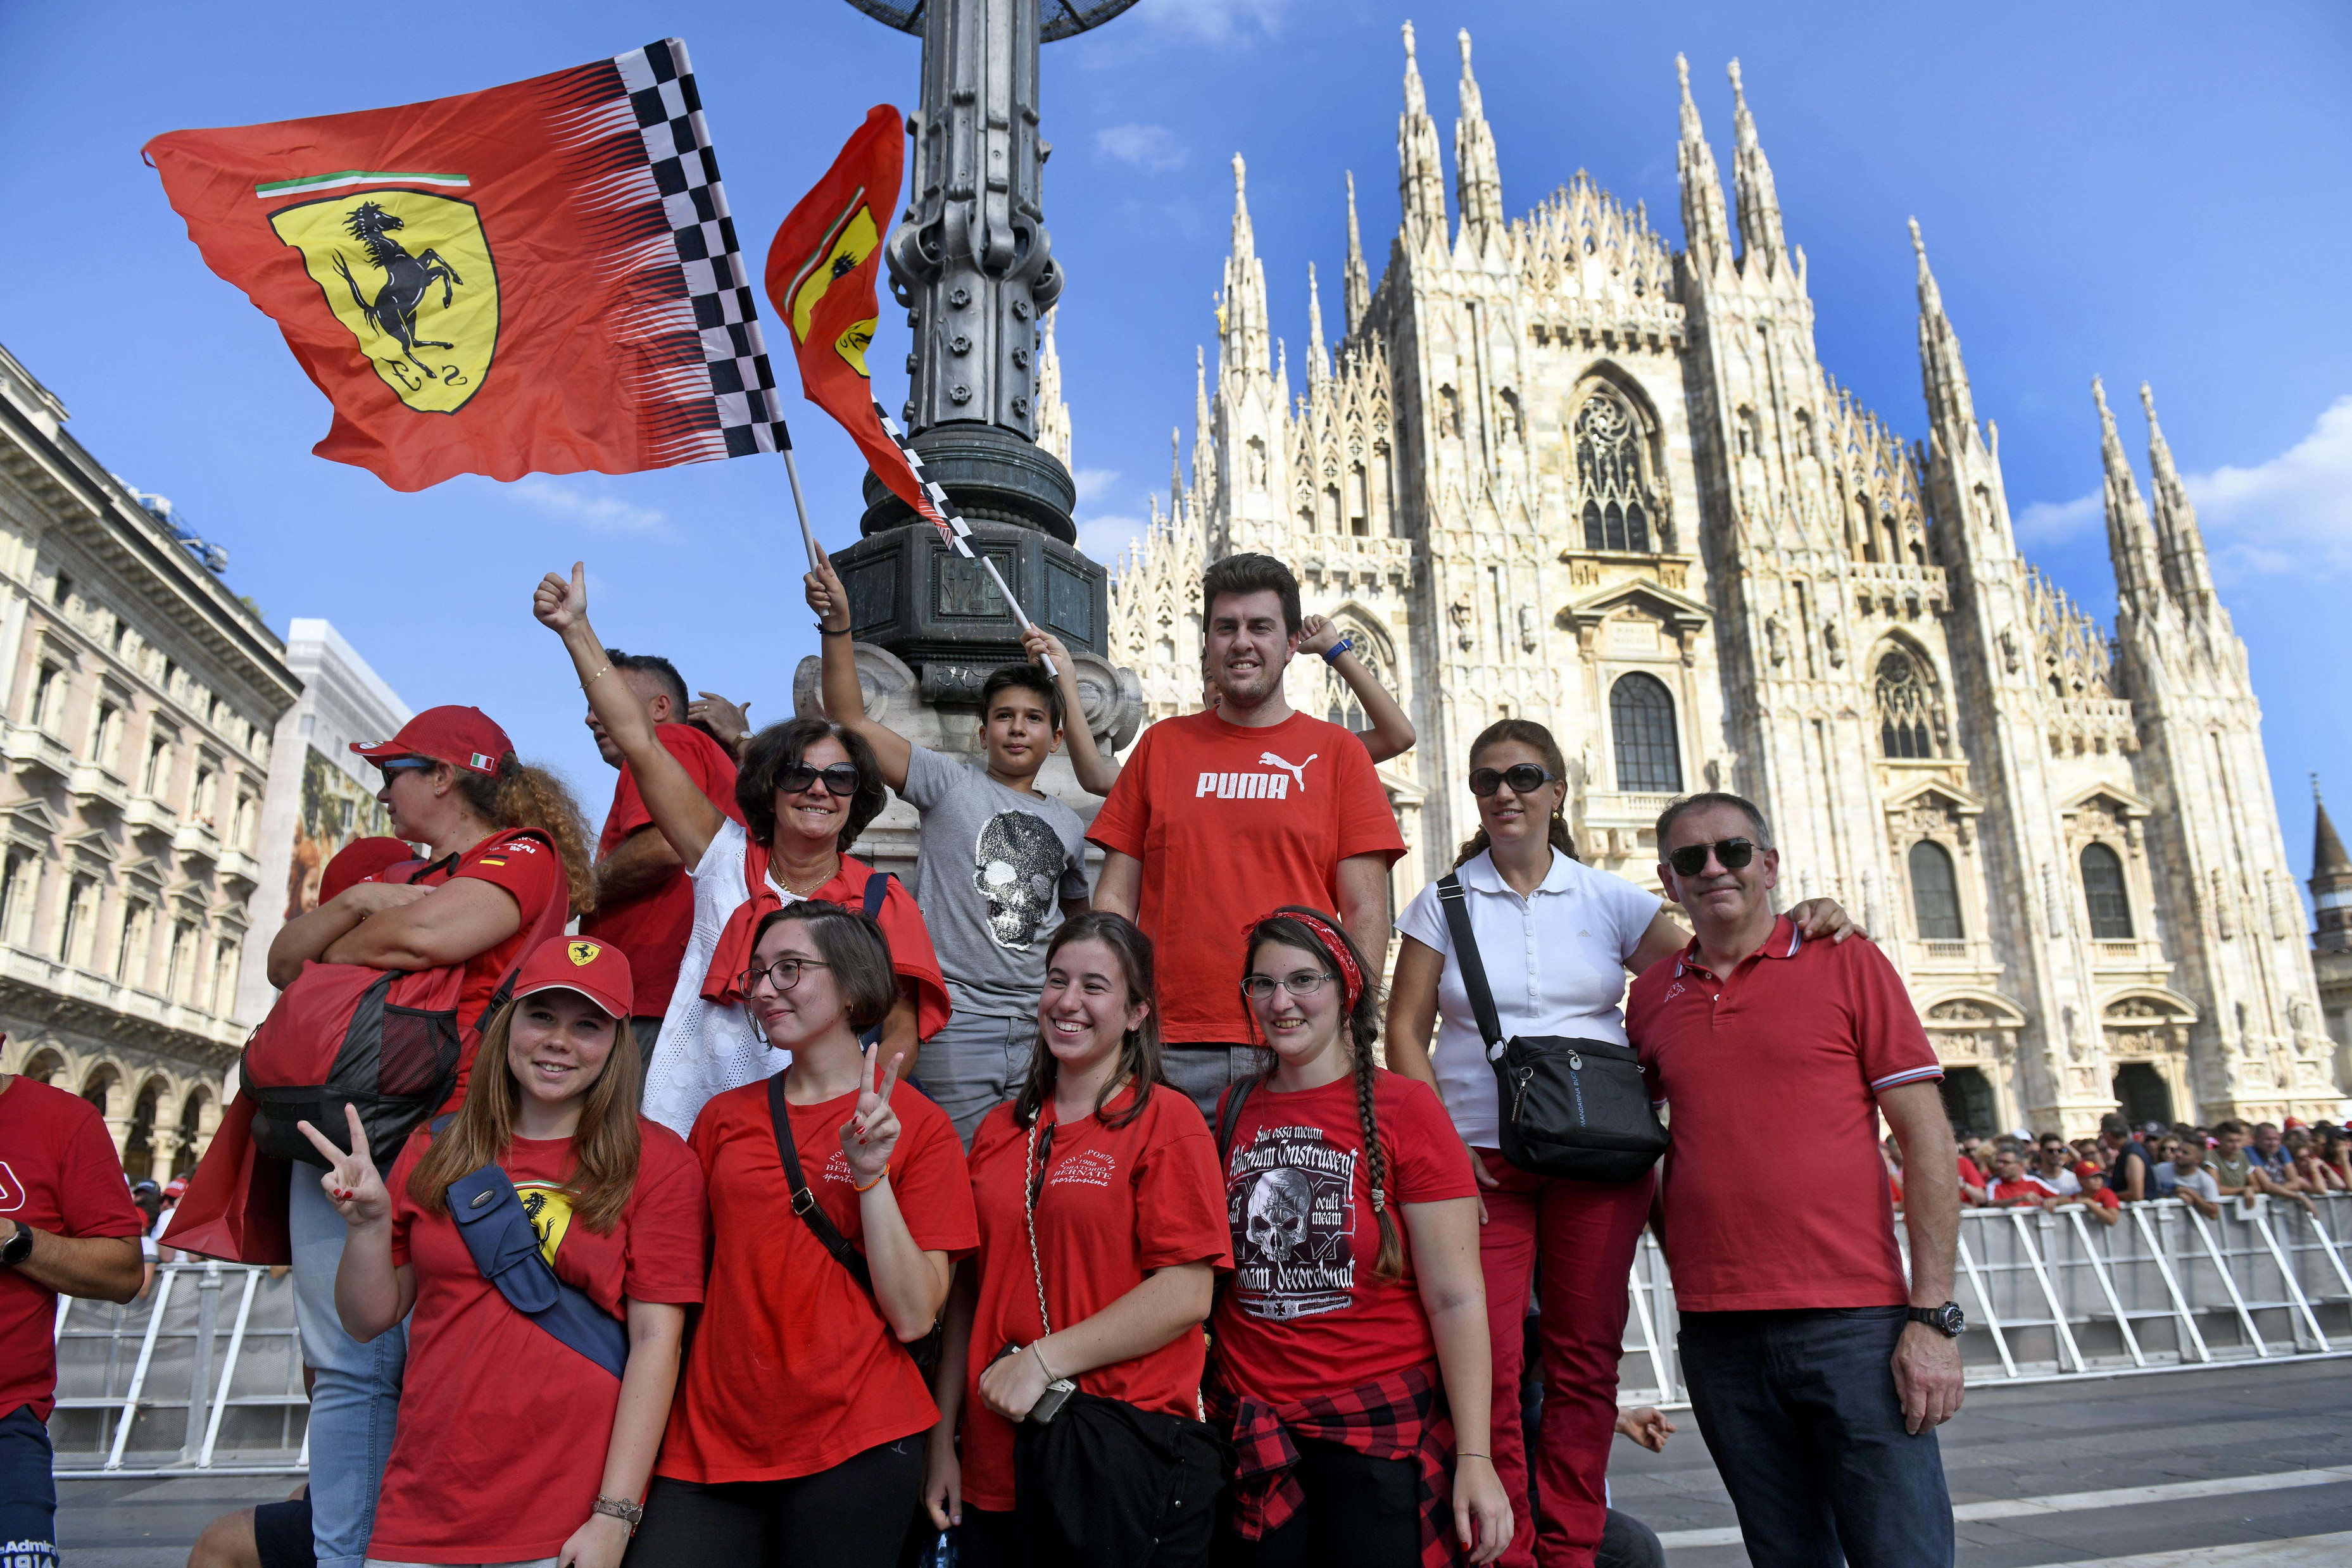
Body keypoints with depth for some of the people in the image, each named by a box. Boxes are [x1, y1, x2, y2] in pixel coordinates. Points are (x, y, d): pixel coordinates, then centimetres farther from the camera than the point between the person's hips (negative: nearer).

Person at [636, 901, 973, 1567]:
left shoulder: (919, 1127, -5)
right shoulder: (725, 1117, 5)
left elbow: (914, 1317, -10)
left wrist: (870, 1175, -18)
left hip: (853, 1448, -3)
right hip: (710, 1438, 3)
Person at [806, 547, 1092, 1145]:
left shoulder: (1068, 826, 15)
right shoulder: (948, 783, 2)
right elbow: (853, 720, -8)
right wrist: (837, 626, -17)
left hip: (1038, 1022, 4)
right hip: (956, 1015, -4)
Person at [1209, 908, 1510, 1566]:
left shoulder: (1404, 1107, -8)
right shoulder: (1231, 1111, 5)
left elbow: (1456, 1299, -10)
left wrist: (1475, 1457, -14)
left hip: (1381, 1434, -3)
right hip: (1252, 1433, 4)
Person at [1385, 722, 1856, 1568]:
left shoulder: (1607, 898, 9)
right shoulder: (1443, 903, 6)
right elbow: (1406, 1030, 3)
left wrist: (1795, 926, -11)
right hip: (1482, 1159, -1)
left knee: (1584, 1360, 5)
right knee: (1489, 1362, -6)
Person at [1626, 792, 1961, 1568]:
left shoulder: (1845, 962, 1)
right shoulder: (1651, 995, 9)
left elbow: (1927, 1138, -2)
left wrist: (1934, 1315, -8)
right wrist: (1680, 1257, 8)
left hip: (1852, 1321, -3)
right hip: (1717, 1332, 3)